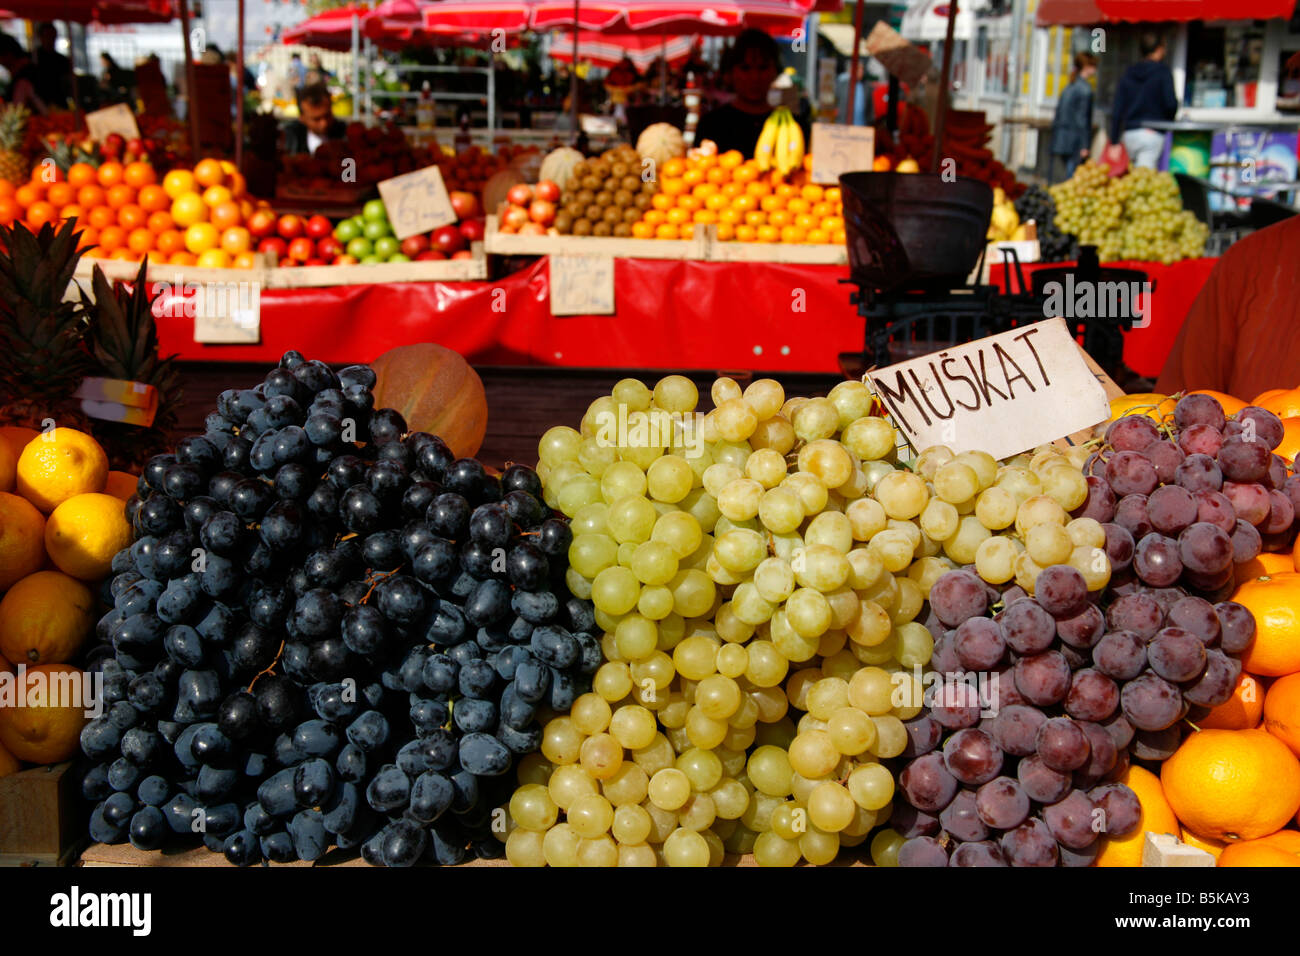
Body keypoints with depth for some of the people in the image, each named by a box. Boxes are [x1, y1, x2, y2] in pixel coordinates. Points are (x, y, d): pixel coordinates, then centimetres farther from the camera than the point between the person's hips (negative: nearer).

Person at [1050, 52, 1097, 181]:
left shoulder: (1068, 88, 14)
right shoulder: (1085, 89, -10)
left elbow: (1057, 118, 15)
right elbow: (1082, 119, -14)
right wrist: (1084, 146, -13)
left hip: (1061, 140, 8)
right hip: (1075, 143, -8)